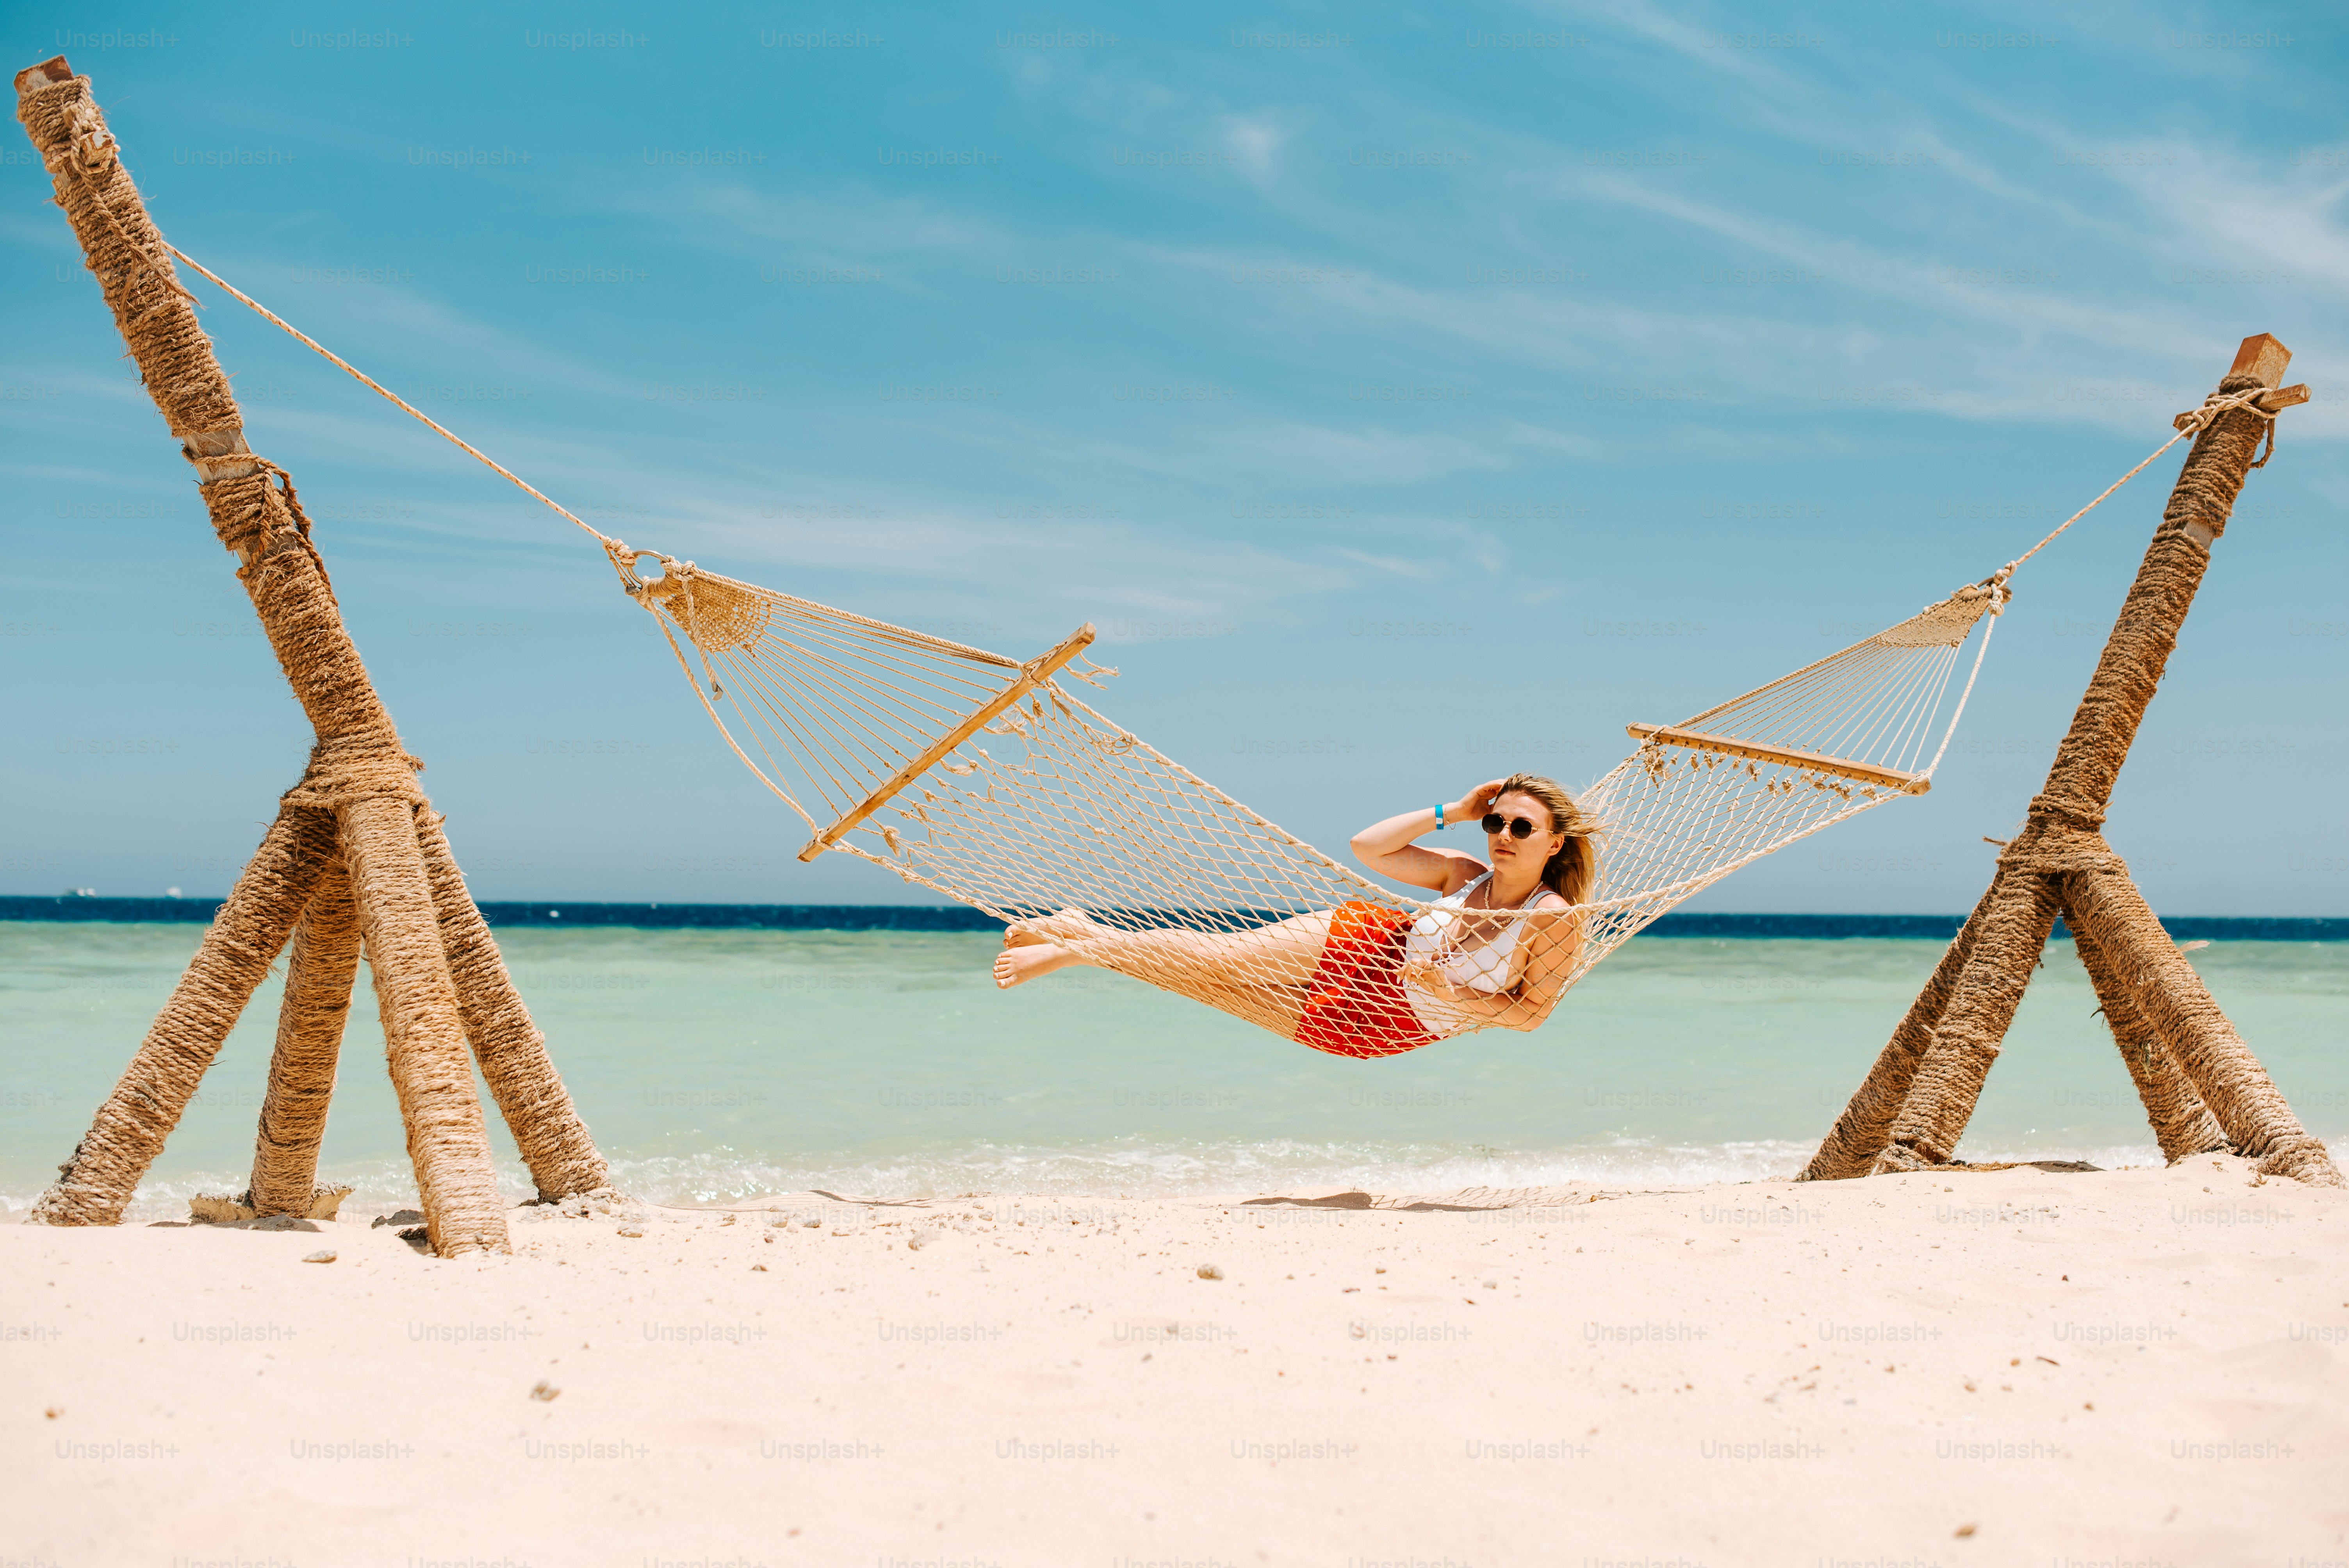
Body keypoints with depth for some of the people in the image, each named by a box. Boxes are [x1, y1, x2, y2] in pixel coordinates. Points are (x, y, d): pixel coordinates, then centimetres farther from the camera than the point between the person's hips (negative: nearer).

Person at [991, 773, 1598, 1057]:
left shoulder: (1555, 919, -19)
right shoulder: (1465, 875, -9)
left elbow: (1532, 1012, -14)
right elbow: (1367, 846, -5)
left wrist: (1450, 994, -24)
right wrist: (1453, 812, -9)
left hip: (1380, 1032, -1)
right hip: (1359, 947, 1)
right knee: (1214, 959, -4)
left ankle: (1077, 939, 22)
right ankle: (1079, 934, 23)